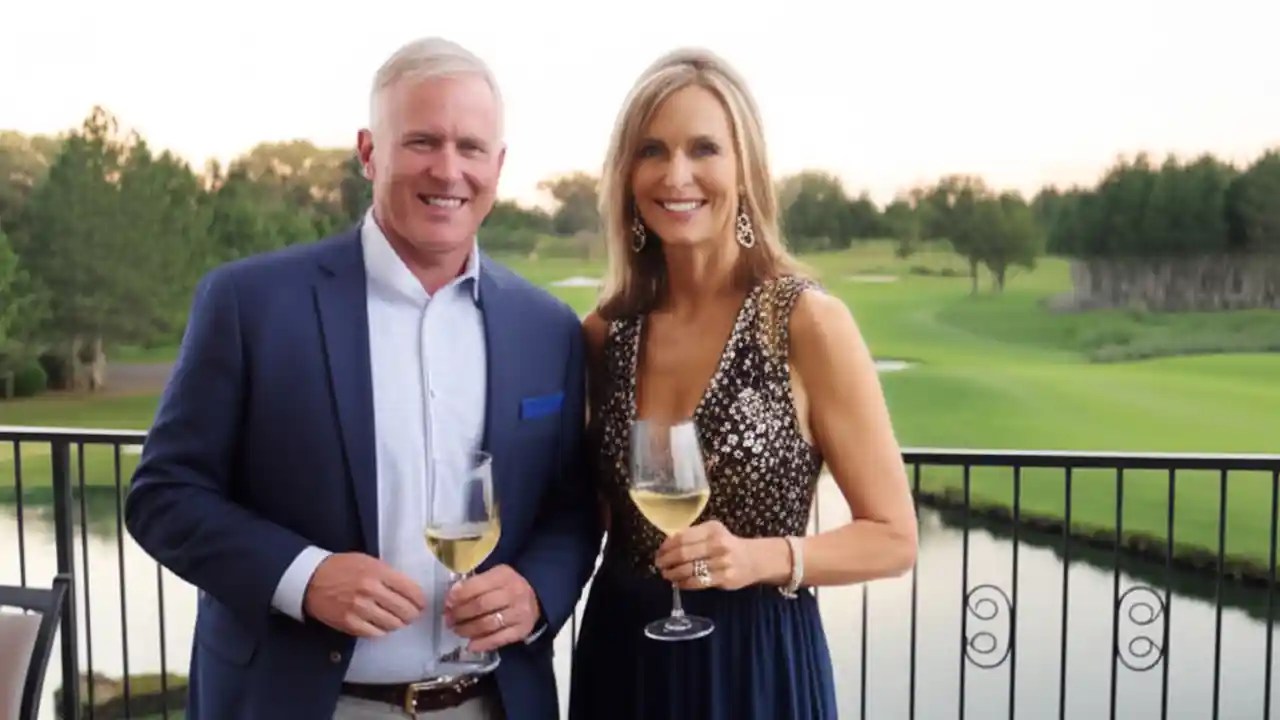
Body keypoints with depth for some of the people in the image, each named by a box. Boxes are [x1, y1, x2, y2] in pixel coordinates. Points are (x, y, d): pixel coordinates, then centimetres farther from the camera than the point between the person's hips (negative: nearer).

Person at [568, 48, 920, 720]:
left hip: (757, 662, -3)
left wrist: (763, 558, -22)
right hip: (619, 656, 4)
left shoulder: (808, 321, -13)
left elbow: (893, 537, -8)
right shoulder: (604, 331, -2)